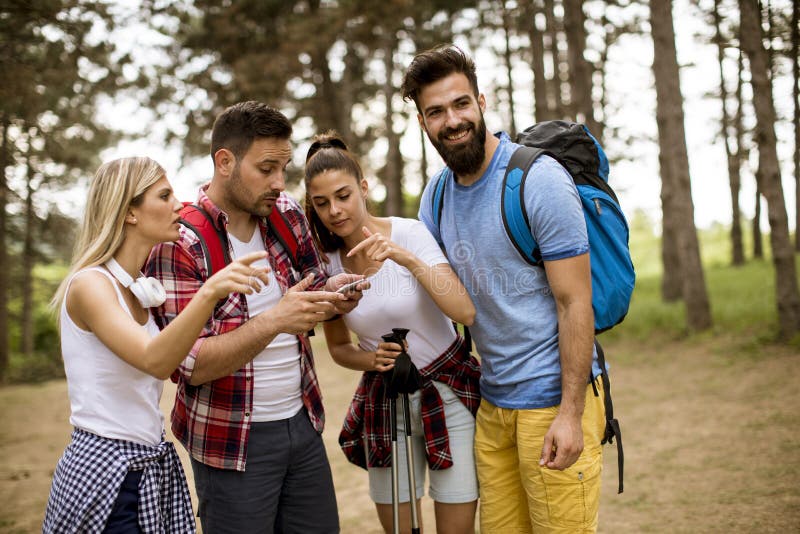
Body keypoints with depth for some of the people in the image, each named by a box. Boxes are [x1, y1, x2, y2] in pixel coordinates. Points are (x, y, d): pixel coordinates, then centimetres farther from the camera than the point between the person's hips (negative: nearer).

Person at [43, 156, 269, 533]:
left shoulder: (141, 290, 9)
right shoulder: (88, 284, -16)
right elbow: (154, 360, -30)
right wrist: (209, 292, -45)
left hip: (154, 470, 8)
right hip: (104, 472, -8)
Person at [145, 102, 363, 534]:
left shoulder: (287, 215, 1)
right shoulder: (179, 242, -16)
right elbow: (189, 364, -19)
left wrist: (331, 295, -9)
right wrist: (272, 322, -33)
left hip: (302, 421, 6)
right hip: (232, 441, -5)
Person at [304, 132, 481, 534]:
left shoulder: (409, 233, -15)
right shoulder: (325, 263, -4)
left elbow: (465, 312, -25)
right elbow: (339, 348, 9)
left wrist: (409, 259, -34)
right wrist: (371, 359, -12)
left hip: (449, 391, -3)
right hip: (383, 400, 3)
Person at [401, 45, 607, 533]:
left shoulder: (539, 179, -14)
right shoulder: (437, 195, 7)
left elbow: (575, 303, -15)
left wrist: (570, 413, -19)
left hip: (555, 399, -6)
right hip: (493, 402, 6)